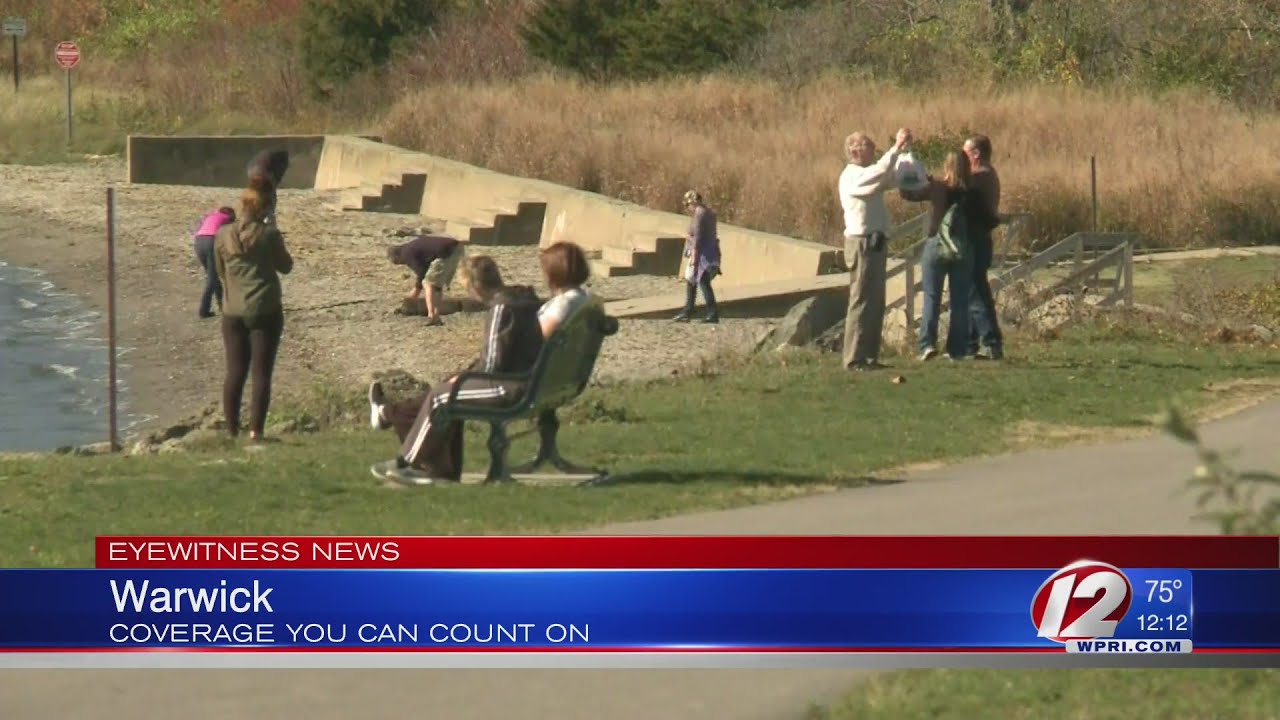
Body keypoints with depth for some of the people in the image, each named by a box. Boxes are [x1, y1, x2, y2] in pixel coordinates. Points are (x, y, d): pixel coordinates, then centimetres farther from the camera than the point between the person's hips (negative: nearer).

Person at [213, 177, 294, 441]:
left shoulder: (223, 235, -1)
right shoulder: (269, 234, -10)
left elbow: (220, 270, 11)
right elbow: (285, 266, 3)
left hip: (233, 312, 3)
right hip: (265, 310, -3)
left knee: (235, 372, 9)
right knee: (261, 372, 1)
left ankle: (232, 429, 8)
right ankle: (255, 429, -4)